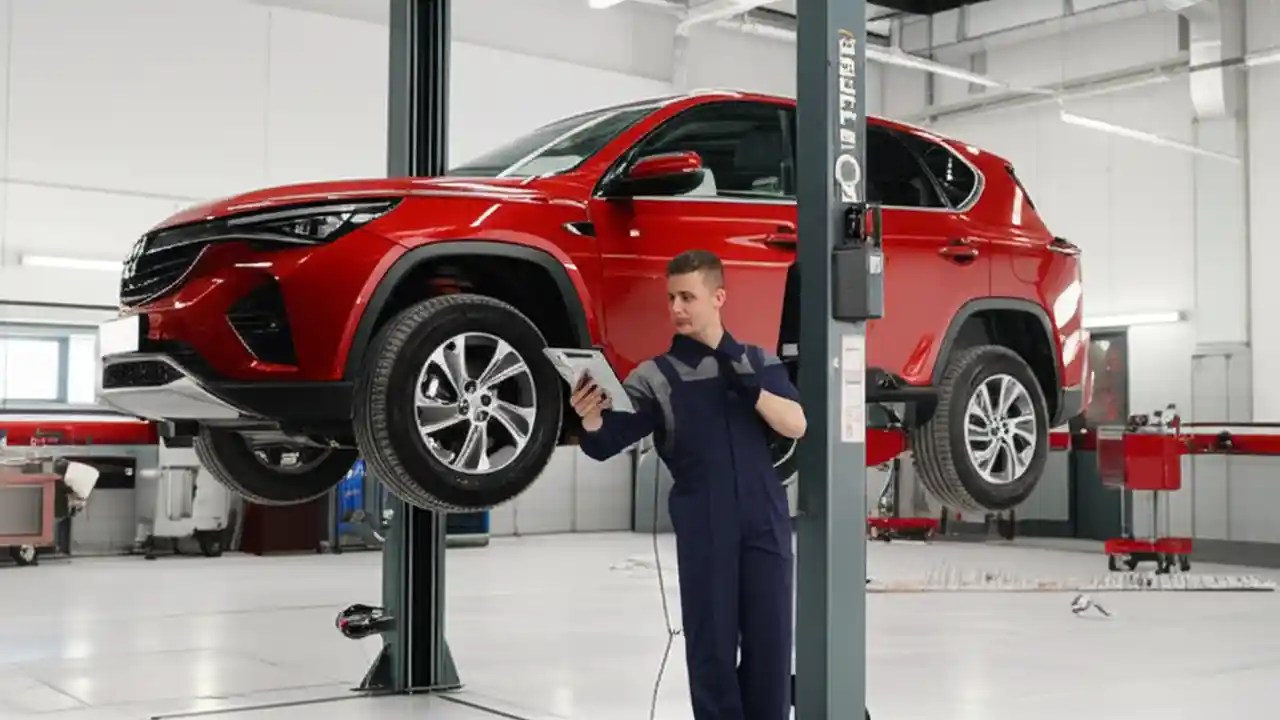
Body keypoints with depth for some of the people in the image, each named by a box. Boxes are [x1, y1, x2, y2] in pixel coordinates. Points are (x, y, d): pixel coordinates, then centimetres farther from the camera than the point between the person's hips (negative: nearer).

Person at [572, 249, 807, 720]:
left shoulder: (760, 362, 10)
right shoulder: (656, 376, 0)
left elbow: (796, 425, -1)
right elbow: (609, 443, -11)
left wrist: (749, 387, -15)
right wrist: (591, 421, -34)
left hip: (766, 525, 2)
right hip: (702, 532, -2)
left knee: (769, 646, 5)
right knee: (711, 649, 2)